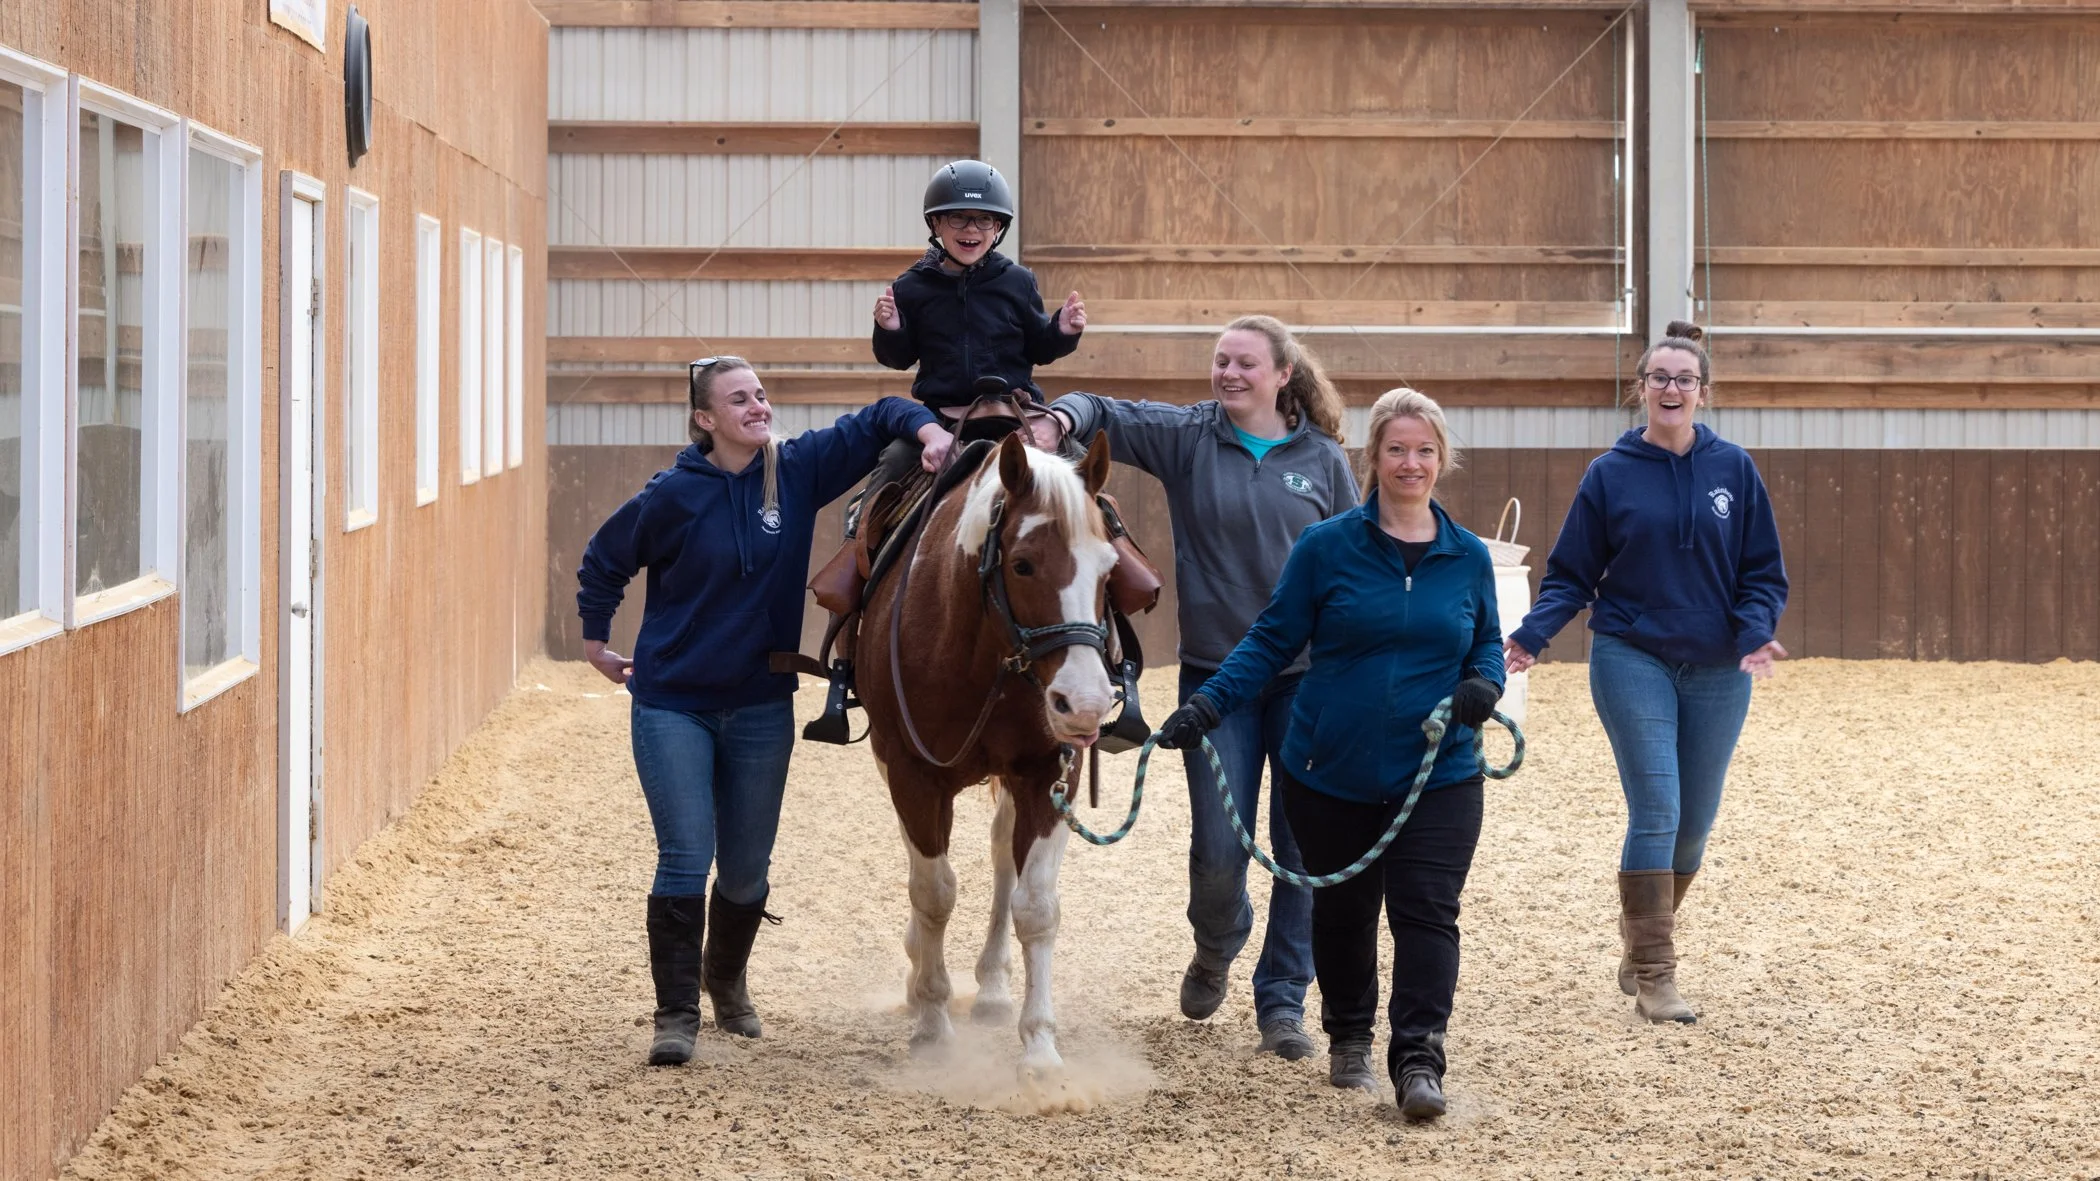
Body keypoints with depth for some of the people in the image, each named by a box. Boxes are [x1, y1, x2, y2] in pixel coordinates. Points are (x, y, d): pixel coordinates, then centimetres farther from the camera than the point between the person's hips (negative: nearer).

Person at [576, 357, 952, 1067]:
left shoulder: (797, 472, -4)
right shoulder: (676, 494, -10)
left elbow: (876, 422, -1)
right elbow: (604, 561, 5)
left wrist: (926, 428, -21)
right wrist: (595, 643, 10)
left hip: (761, 707, 3)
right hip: (673, 706, -3)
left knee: (746, 868, 11)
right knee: (685, 858, -11)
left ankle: (726, 977, 38)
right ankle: (676, 1014, -2)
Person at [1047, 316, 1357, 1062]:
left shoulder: (1323, 460, 3)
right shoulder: (1186, 438, 2)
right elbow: (1105, 415, -3)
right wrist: (1063, 417, -27)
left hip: (1306, 675, 0)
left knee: (1305, 847, 1)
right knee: (1219, 849, -3)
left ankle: (1282, 1001, 13)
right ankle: (1216, 947, 30)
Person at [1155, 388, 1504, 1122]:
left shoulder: (1469, 558, 4)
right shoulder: (1326, 548, -4)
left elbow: (1487, 644, 14)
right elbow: (1272, 641, -1)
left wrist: (1484, 685, -9)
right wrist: (1208, 705, -12)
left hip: (1437, 777, 1)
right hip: (1331, 774, 0)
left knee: (1427, 914, -10)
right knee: (1341, 912, 14)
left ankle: (1419, 1061, -10)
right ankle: (1348, 1040, 34)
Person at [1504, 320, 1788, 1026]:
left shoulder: (1734, 471, 3)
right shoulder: (1611, 475, -1)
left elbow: (1763, 572, 4)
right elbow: (1572, 573, 1)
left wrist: (1756, 632, -14)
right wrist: (1532, 634, -15)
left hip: (1717, 670, 3)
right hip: (1633, 660, -3)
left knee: (1695, 820, 7)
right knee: (1656, 812, -11)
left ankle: (1643, 946, 27)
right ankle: (1653, 975, -7)